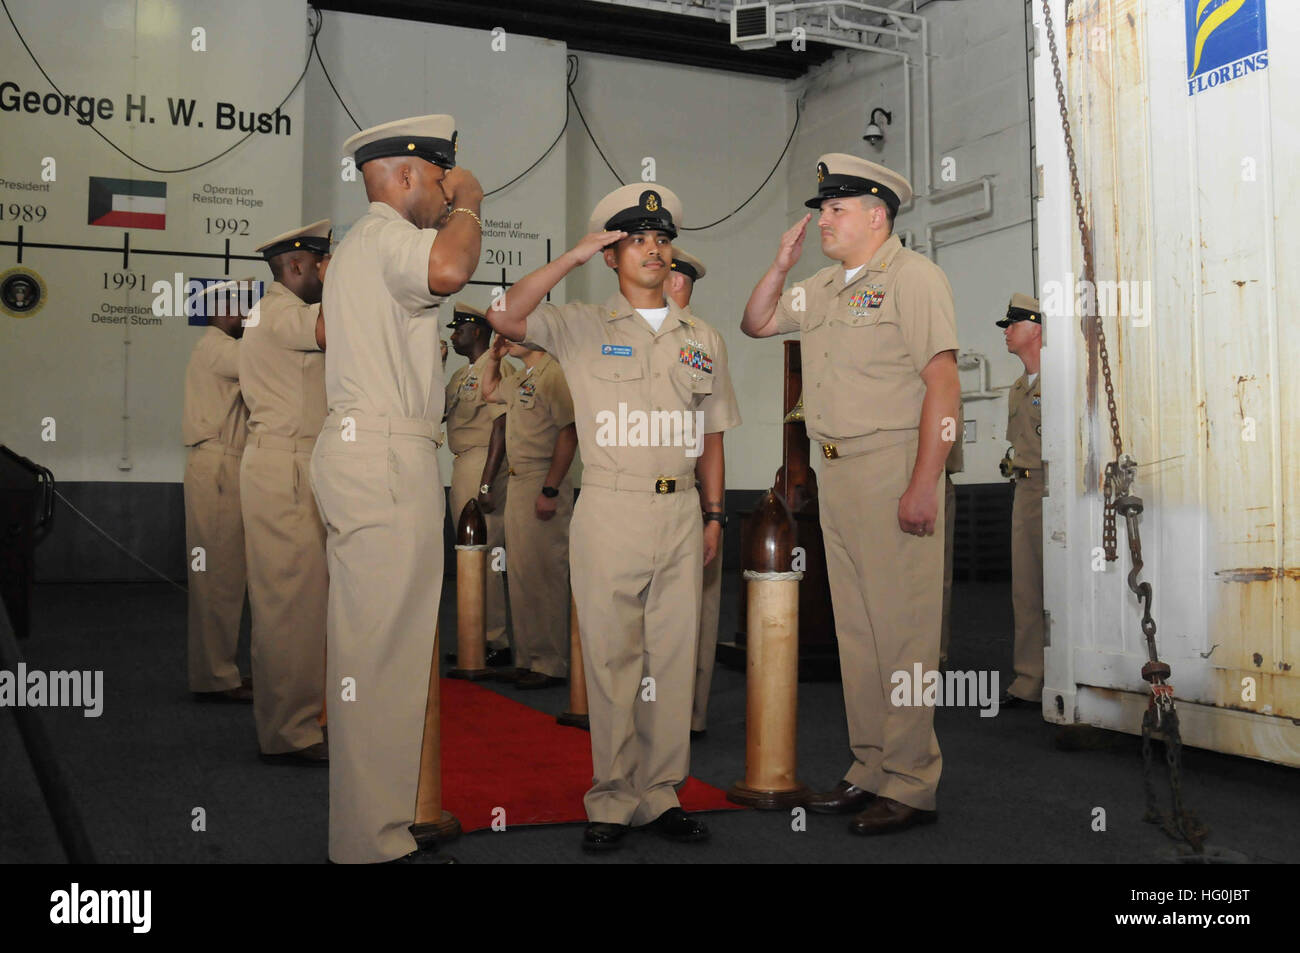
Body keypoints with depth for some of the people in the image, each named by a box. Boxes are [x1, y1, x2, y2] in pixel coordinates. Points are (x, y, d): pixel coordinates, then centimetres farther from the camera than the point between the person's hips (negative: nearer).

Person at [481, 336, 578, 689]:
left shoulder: (554, 375, -13)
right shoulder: (521, 379, 16)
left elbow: (568, 434, -20)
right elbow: (490, 391, 38)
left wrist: (550, 490, -24)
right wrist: (493, 357, 20)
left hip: (543, 485, -10)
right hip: (518, 484, 10)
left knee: (544, 574, -6)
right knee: (520, 574, 13)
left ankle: (551, 664, 1)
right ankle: (527, 659, 21)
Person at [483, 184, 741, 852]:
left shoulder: (702, 340, 15)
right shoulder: (581, 328, 4)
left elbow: (710, 436, 17)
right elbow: (504, 317, -12)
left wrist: (714, 514, 11)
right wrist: (573, 258, -13)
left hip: (681, 511, 3)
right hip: (609, 511, -3)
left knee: (673, 657, 6)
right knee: (610, 656, 0)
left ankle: (660, 795, 16)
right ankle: (612, 801, 11)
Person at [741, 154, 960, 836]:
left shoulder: (912, 276, -6)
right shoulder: (824, 287, 18)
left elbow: (942, 383, -14)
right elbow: (755, 324, 28)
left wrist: (923, 485, -20)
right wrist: (781, 266, 11)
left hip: (893, 467, -8)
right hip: (835, 472, 8)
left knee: (901, 630, -4)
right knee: (854, 628, 12)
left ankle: (910, 785, 5)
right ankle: (870, 770, 22)